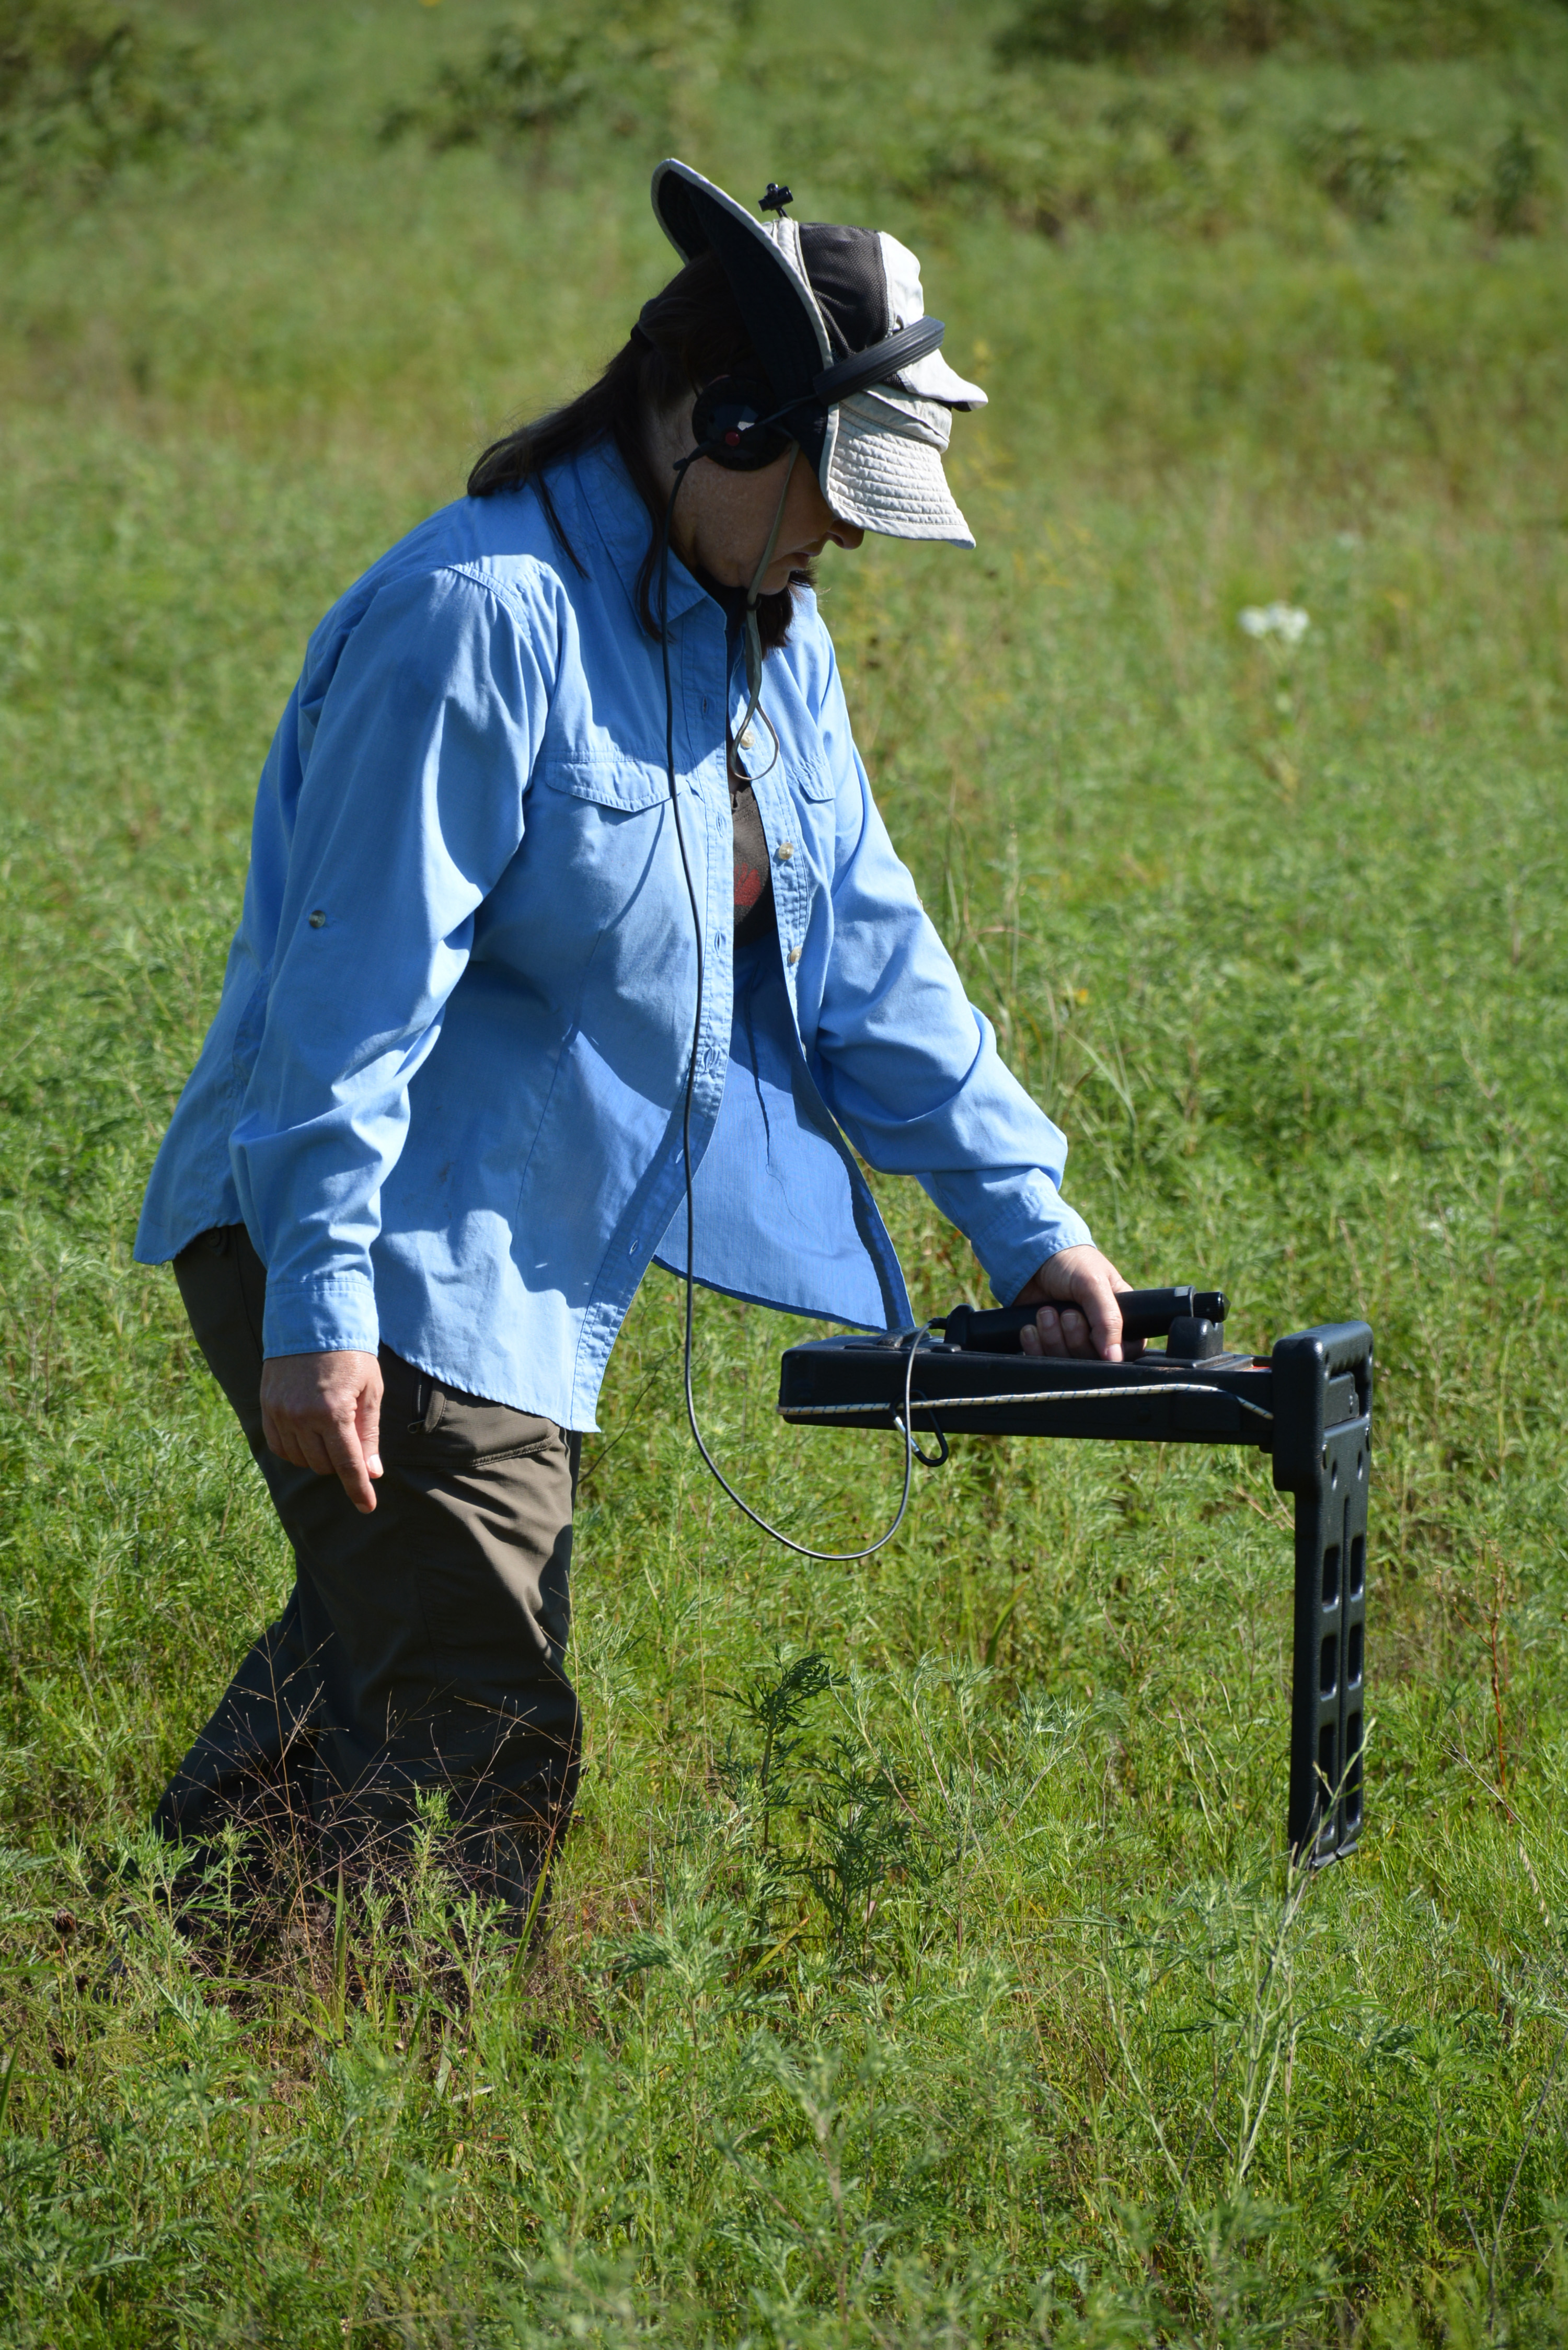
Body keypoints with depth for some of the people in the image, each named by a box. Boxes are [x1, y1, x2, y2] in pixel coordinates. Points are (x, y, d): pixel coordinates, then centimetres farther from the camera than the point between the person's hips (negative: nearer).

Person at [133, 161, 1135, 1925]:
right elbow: (358, 985, -23)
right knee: (484, 1741, -11)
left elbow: (867, 957, 13)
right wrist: (319, 1303, -27)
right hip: (371, 1260, -10)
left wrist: (1030, 1225, 8)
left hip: (530, 1281, 10)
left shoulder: (765, 635, 9)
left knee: (366, 1680, 20)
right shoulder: (480, 618, -20)